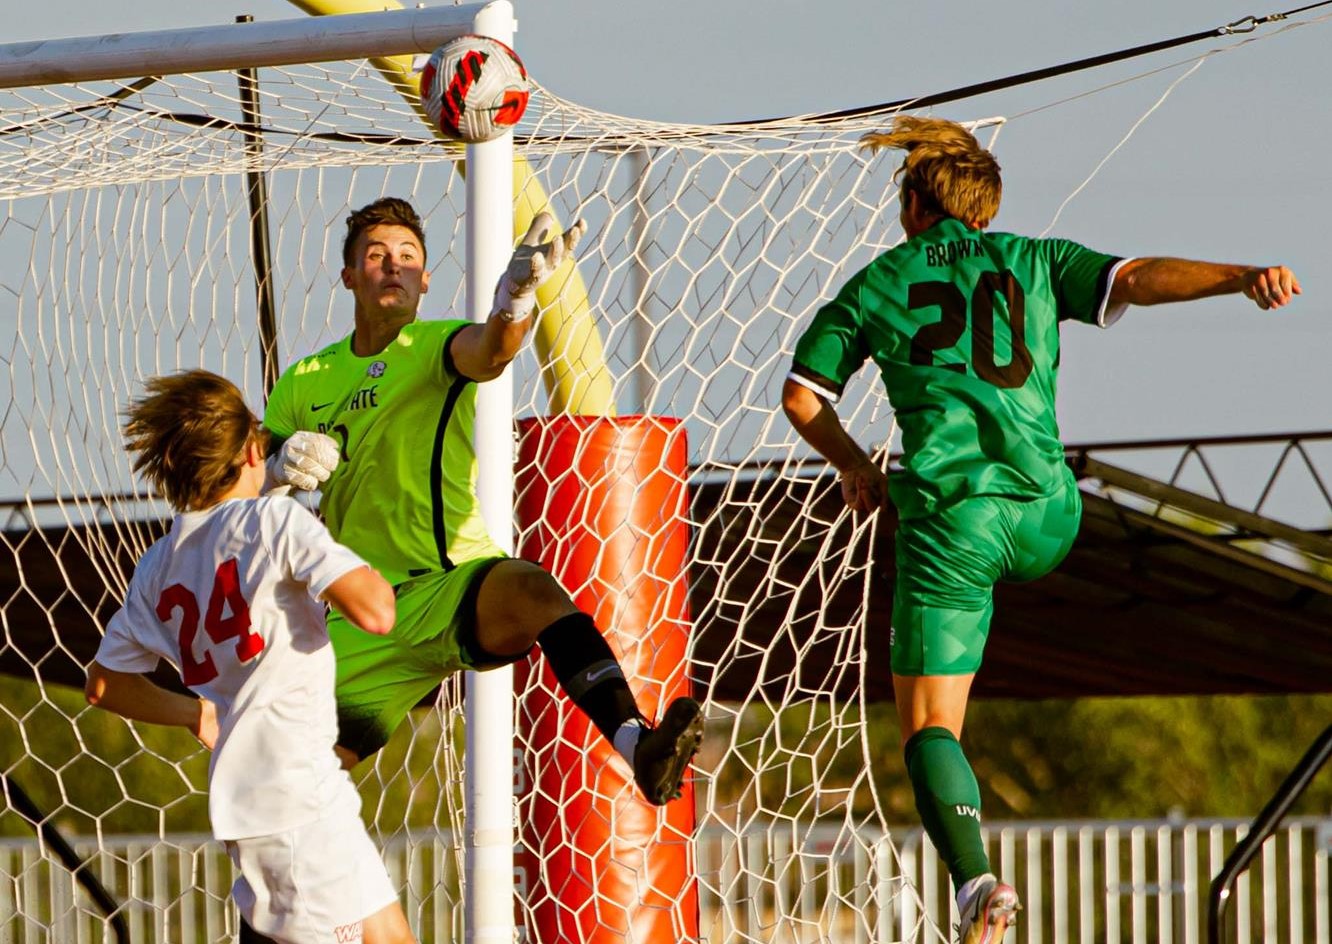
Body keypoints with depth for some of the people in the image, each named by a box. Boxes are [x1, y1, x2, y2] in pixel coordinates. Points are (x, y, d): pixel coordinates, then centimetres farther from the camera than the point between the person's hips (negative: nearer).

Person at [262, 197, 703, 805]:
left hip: (450, 592, -5)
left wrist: (513, 303, -48)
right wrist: (280, 472, -7)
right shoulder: (304, 384, 13)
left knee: (527, 590, -38)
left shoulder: (433, 347, 1)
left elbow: (489, 352, -24)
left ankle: (637, 747, -58)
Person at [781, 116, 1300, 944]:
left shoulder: (879, 285, 12)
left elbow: (802, 396, 12)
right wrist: (1242, 277, -16)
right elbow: (1136, 278, -4)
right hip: (1045, 518, 3)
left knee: (930, 729, -2)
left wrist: (852, 465, 29)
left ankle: (973, 877, -27)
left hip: (951, 518, -2)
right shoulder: (1035, 262, 13)